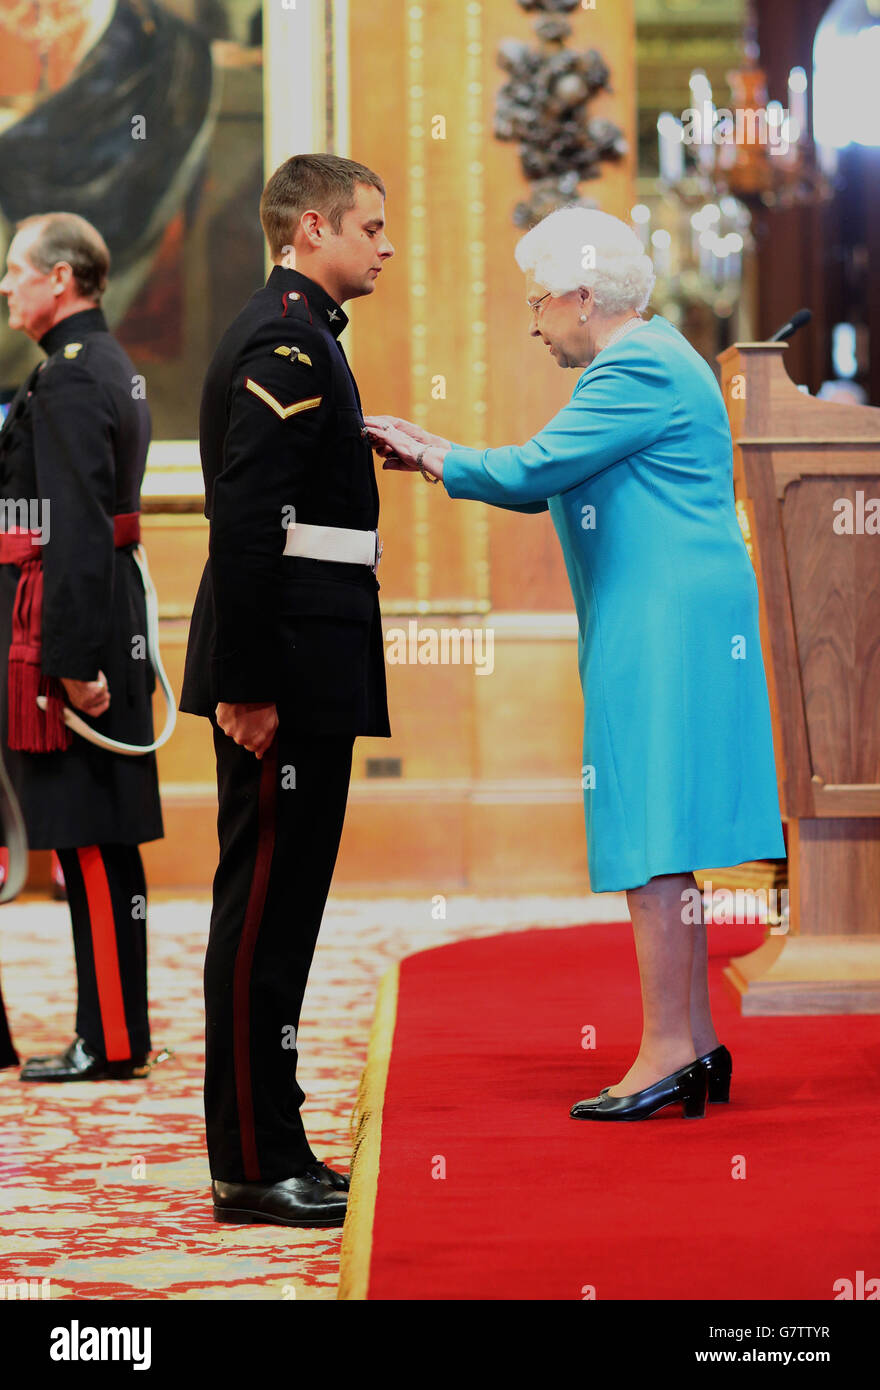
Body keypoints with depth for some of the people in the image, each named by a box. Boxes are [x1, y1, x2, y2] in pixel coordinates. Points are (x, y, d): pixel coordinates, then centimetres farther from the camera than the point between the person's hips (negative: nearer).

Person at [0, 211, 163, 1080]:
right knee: (101, 840, 12)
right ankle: (116, 1033, 17)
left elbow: (78, 530, -21)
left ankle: (111, 1041, -2)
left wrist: (70, 659, -22)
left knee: (89, 840, -6)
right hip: (109, 628, 10)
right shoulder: (109, 366, 17)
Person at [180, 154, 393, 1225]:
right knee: (265, 906, -6)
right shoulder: (286, 342, -13)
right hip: (288, 675, -11)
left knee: (275, 905, 13)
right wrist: (246, 684, -23)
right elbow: (244, 523, -21)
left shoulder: (294, 333, 19)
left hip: (299, 674, 11)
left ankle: (267, 1145, 19)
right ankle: (250, 1166, -2)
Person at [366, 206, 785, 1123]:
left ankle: (667, 1051, -9)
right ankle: (694, 1043, 14)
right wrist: (434, 452, 17)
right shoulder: (644, 361, 20)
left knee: (652, 840, -9)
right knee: (659, 841, 11)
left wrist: (439, 462, 0)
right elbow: (547, 485, 22)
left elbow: (534, 471, -16)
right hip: (654, 632, 10)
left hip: (664, 627, -10)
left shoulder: (641, 370, -13)